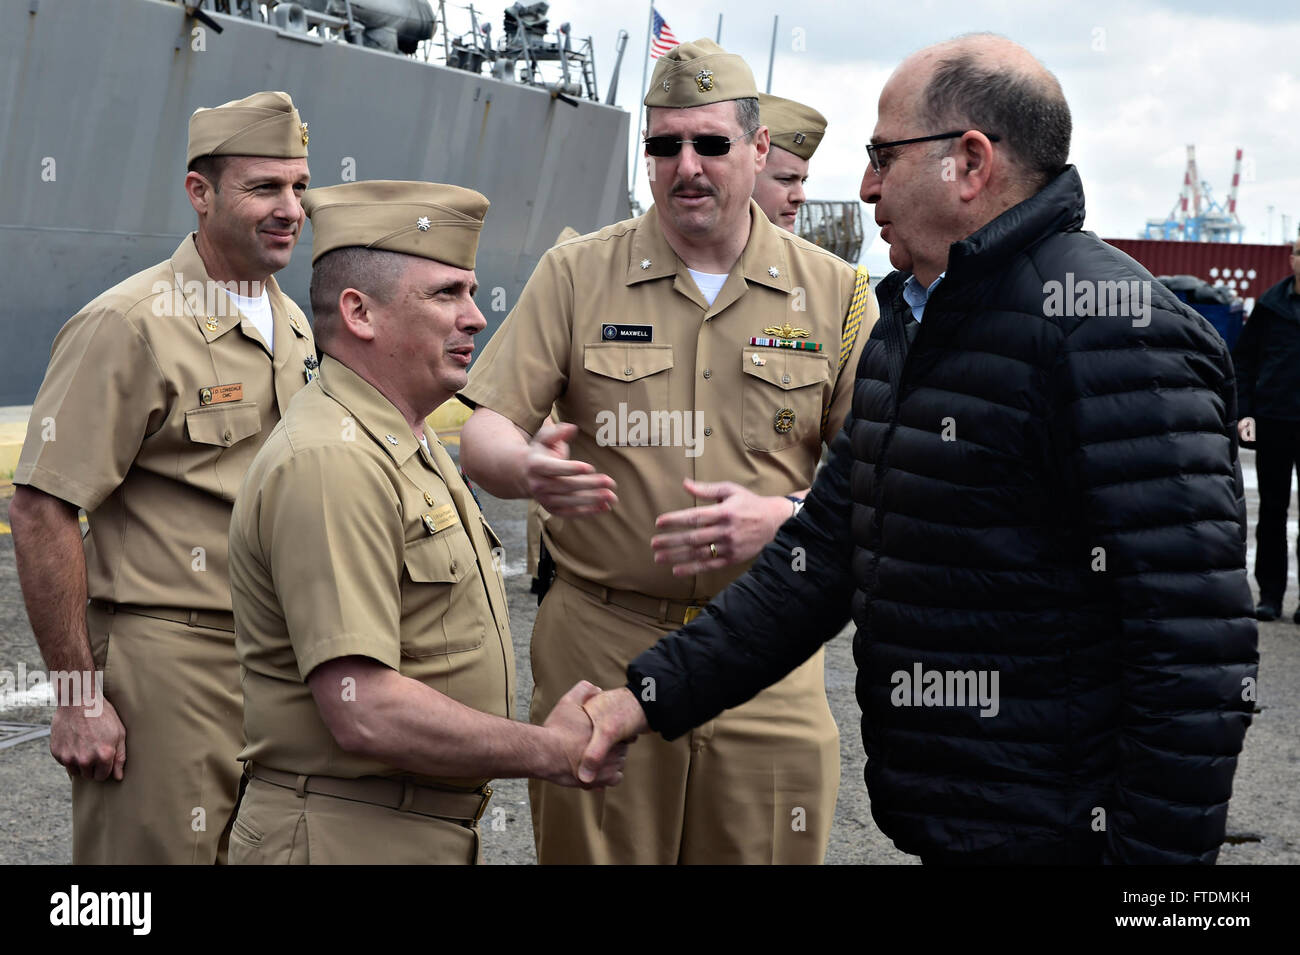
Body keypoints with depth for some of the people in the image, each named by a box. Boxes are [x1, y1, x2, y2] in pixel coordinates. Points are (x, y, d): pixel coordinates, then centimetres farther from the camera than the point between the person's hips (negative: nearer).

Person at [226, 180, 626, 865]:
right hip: (344, 839, -9)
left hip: (435, 833, 10)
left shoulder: (412, 448, 14)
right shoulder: (328, 462, -20)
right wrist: (551, 751, -16)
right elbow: (365, 713, -27)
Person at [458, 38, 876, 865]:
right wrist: (529, 469, -25)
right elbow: (484, 433, -1)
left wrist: (784, 517, -16)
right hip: (597, 649, 0)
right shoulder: (574, 276, 3)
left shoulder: (833, 293, 4)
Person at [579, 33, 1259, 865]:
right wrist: (649, 696, 7)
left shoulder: (1111, 333, -18)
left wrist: (1154, 849, -23)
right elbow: (821, 555, 14)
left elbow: (1200, 654, -22)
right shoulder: (909, 324, 12)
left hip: (1052, 832, -8)